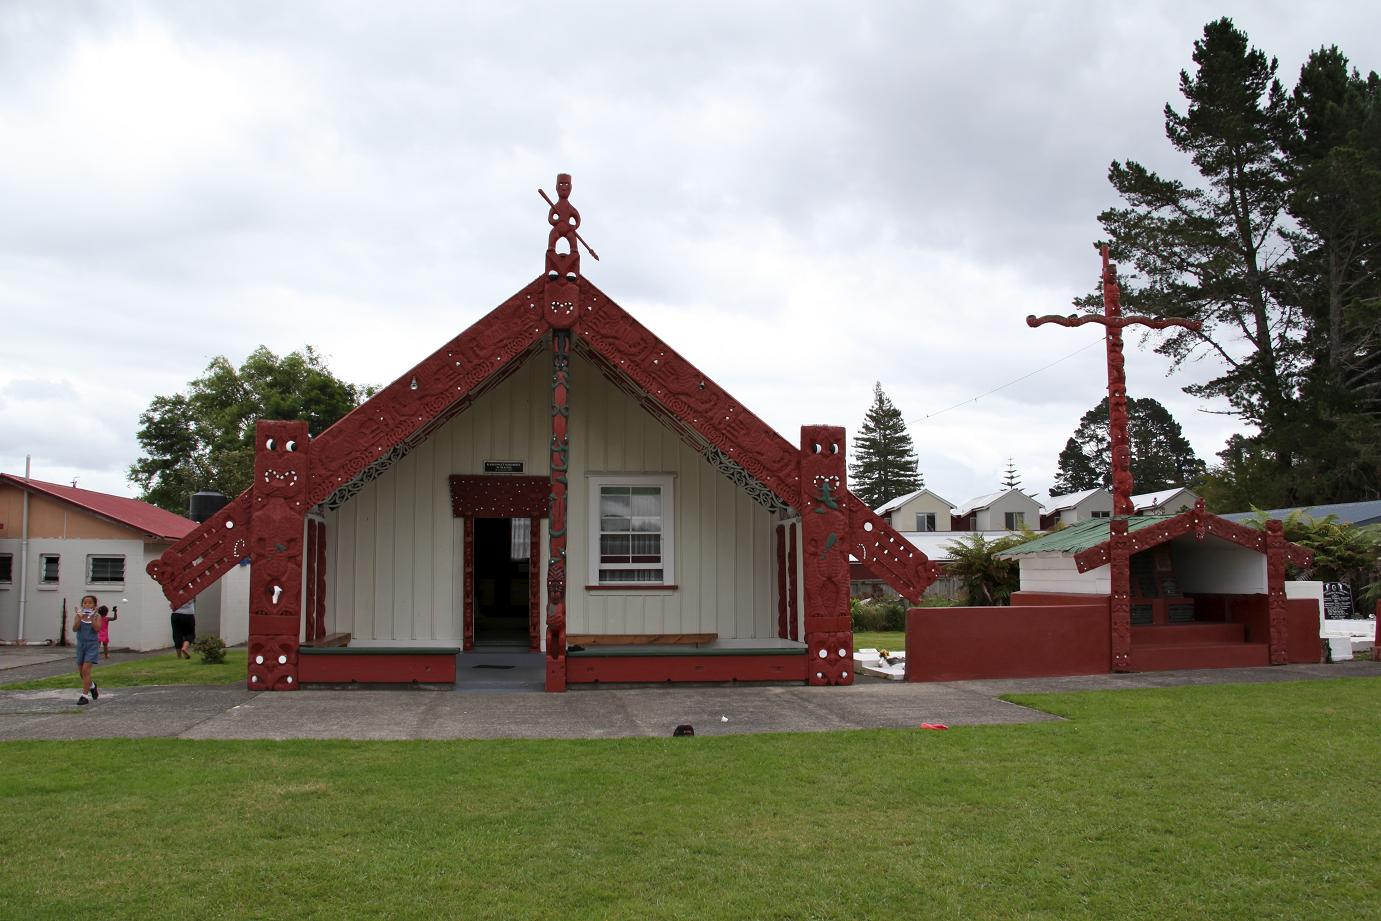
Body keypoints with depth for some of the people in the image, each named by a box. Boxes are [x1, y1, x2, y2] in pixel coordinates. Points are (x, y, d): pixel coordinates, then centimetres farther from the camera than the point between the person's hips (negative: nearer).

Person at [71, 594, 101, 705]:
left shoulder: (97, 616, -4)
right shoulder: (78, 616, 0)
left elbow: (97, 629, -17)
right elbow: (74, 629, -13)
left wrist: (92, 618, -26)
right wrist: (80, 617, -26)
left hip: (92, 645, -4)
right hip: (81, 644, 4)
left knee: (86, 670, -13)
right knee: (81, 671, 13)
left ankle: (84, 696, -10)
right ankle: (92, 686, 42)